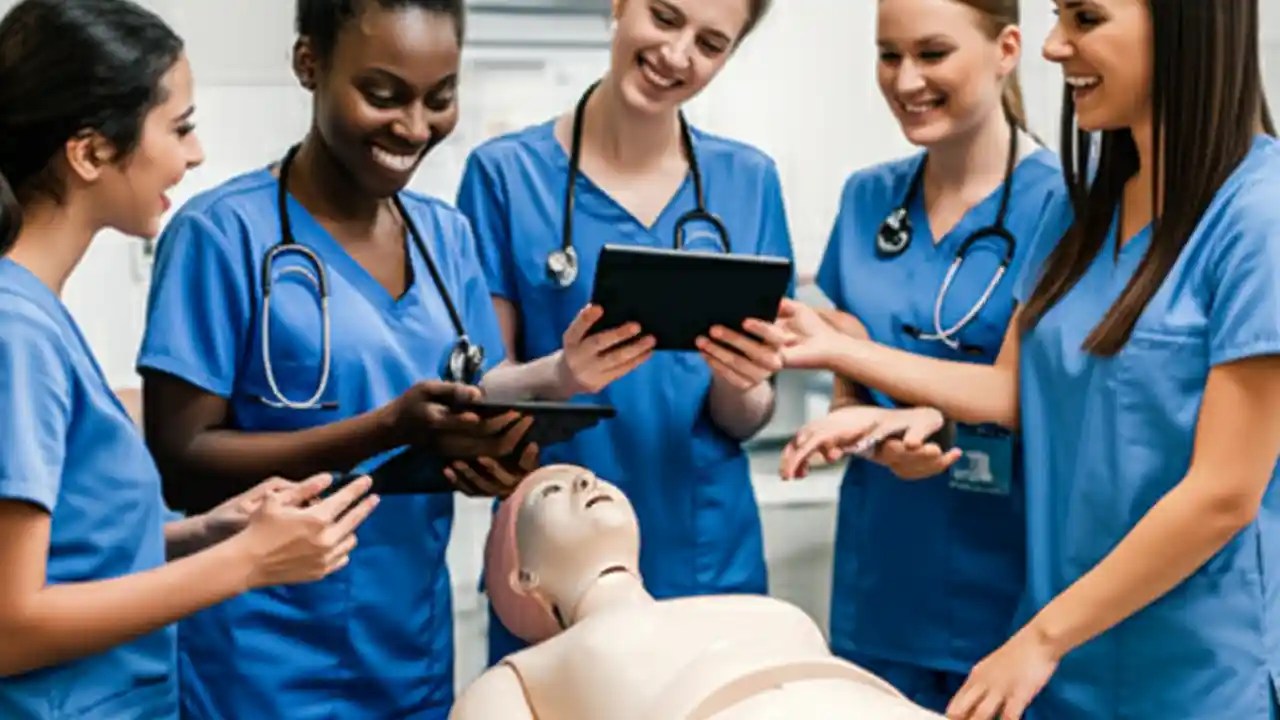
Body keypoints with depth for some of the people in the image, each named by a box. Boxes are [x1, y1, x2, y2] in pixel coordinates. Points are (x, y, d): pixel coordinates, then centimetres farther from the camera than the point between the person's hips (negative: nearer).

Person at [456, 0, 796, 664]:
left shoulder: (748, 181, 0)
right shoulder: (506, 171, -7)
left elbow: (747, 421, 4)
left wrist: (737, 383, -19)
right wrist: (562, 374, -26)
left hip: (711, 560, 2)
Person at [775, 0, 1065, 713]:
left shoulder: (1062, 203, -10)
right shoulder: (867, 198, 6)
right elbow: (848, 392, 10)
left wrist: (943, 420, -22)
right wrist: (885, 432, -11)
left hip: (1008, 594, -4)